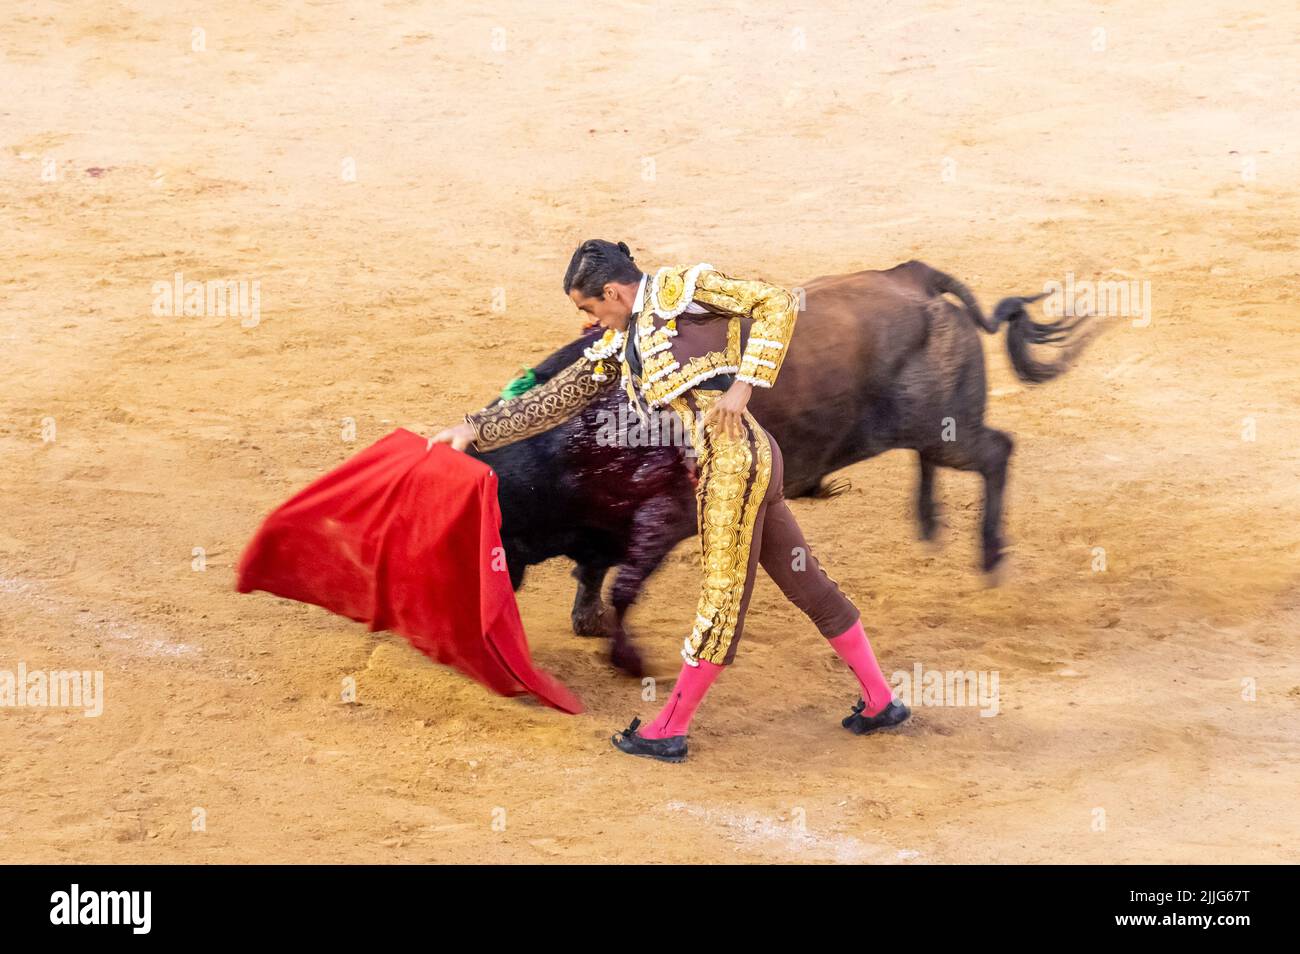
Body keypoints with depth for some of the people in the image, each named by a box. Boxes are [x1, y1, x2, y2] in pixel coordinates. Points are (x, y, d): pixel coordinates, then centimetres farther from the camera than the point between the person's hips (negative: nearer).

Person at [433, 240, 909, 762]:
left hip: (733, 455, -9)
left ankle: (670, 729, 3)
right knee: (807, 585, 12)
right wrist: (475, 429, 16)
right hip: (716, 466, 9)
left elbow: (777, 302, -8)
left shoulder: (682, 289, -4)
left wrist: (743, 384, -13)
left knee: (722, 596, -1)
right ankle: (880, 701, 19)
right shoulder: (617, 345, 18)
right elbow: (554, 400, 20)